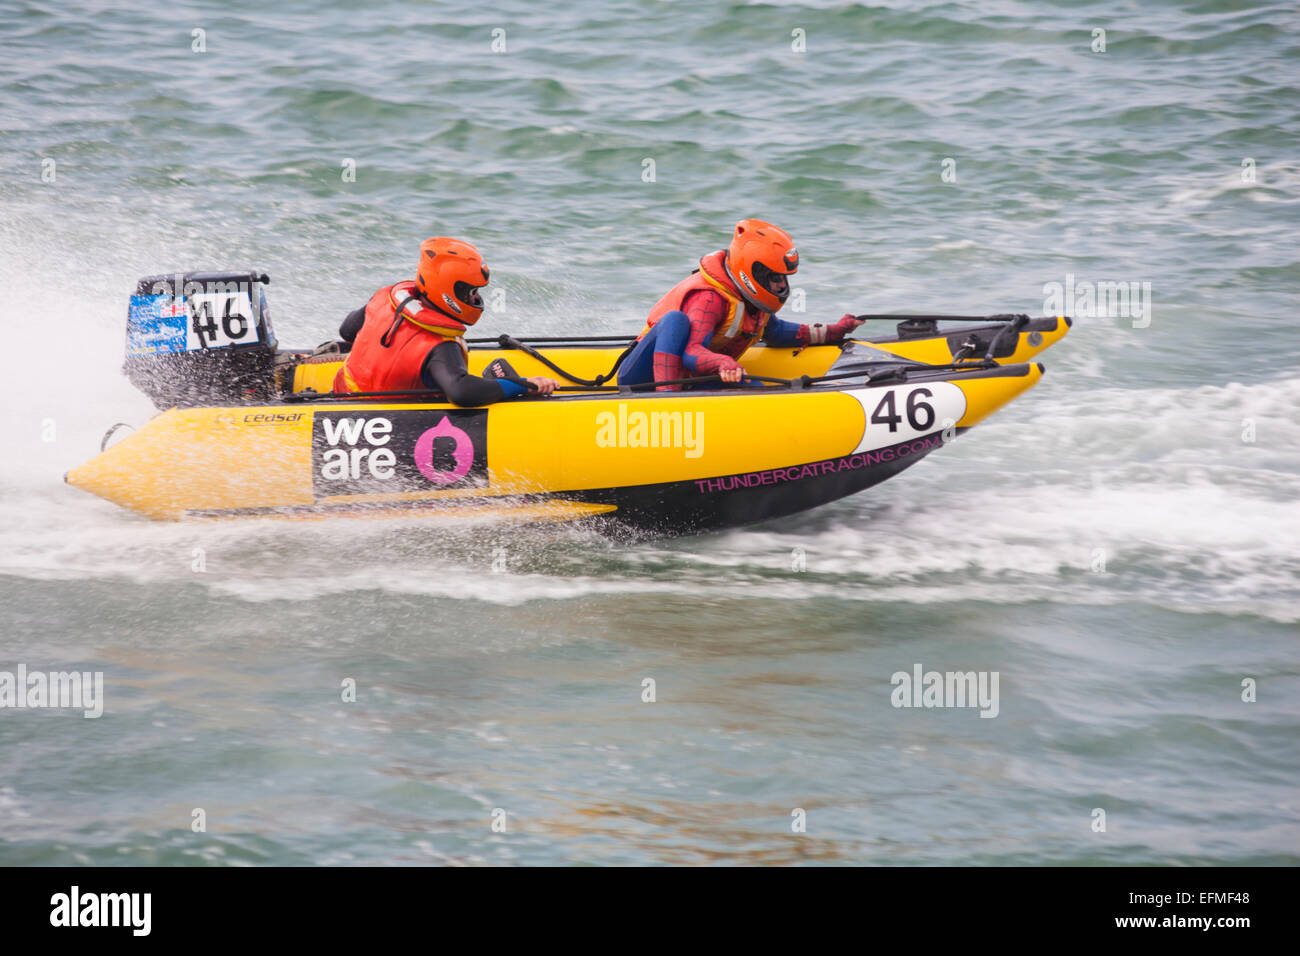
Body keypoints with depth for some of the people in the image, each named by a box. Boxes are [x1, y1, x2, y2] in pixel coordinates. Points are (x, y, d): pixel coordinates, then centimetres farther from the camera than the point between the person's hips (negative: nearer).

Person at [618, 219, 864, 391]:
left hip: (682, 382, 7)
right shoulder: (709, 299, -23)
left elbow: (774, 331, 26)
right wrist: (722, 364, -56)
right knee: (676, 319, -35)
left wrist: (830, 333, 22)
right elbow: (690, 352, -36)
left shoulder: (750, 300, 5)